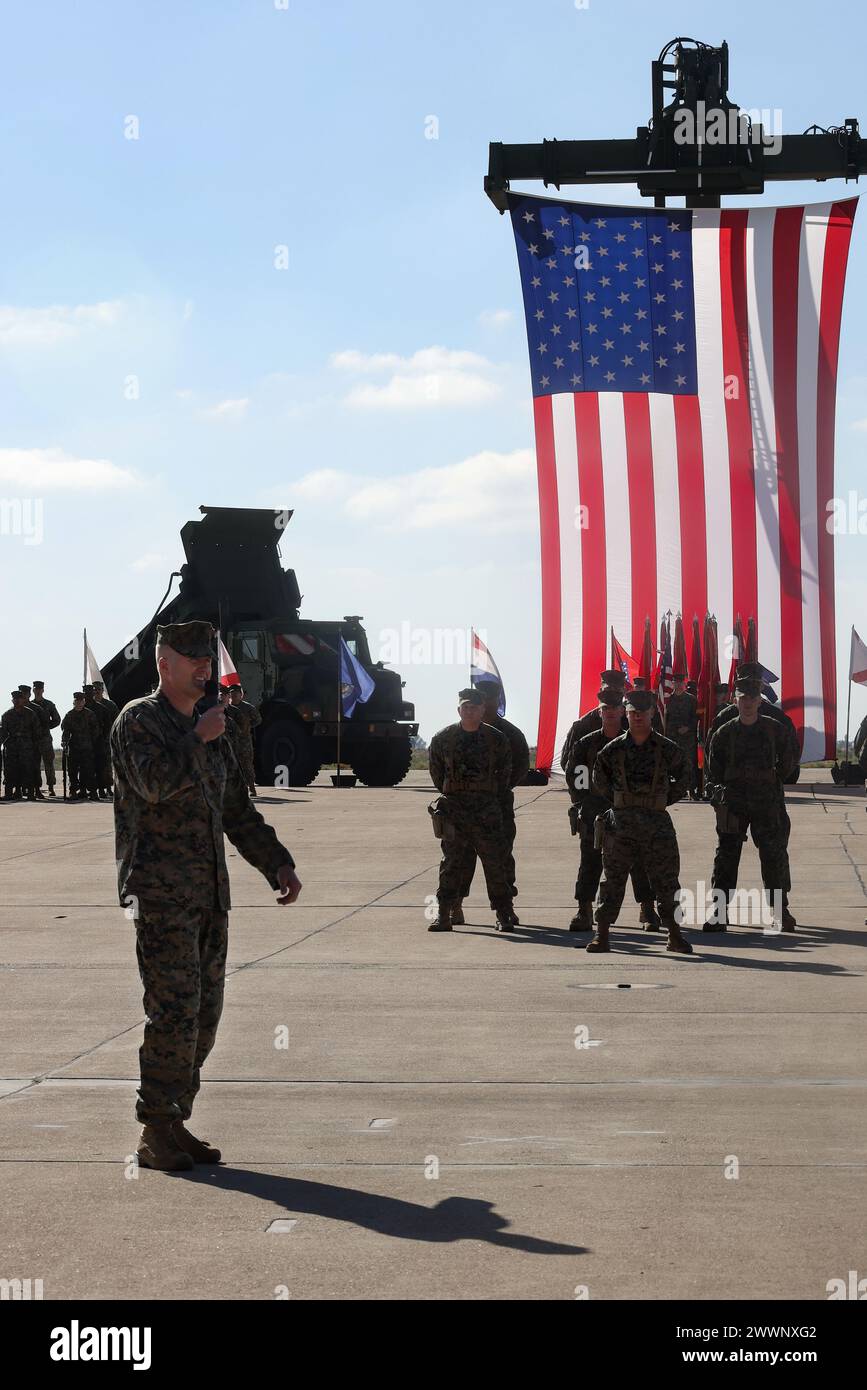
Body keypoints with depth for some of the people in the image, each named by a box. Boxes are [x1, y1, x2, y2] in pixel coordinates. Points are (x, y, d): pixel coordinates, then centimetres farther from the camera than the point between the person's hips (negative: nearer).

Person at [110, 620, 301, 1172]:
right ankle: (156, 1134, -5)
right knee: (175, 1011, -12)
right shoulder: (138, 720, -4)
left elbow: (238, 810, 22)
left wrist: (278, 863, 14)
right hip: (160, 892, -8)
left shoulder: (211, 729, 18)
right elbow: (155, 782, -24)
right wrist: (198, 740, -13)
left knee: (204, 1016, 7)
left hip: (209, 893, 8)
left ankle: (175, 1124, 14)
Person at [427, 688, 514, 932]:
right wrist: (449, 795, 12)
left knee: (495, 862, -1)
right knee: (452, 862, 1)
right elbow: (436, 772, 13)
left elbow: (504, 774, 11)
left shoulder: (497, 739, 2)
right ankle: (443, 915, 4)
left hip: (488, 808, -1)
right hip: (454, 809, 1)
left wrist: (493, 799, 10)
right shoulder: (443, 738, 3)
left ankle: (504, 916, 5)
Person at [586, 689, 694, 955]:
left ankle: (674, 935, 9)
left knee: (665, 880, 2)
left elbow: (683, 779, 14)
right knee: (612, 878, 3)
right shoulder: (613, 749, 3)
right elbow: (599, 779, 17)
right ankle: (602, 935, 7)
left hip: (656, 823, 0)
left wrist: (665, 801, 7)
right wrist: (616, 801, 11)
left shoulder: (667, 749, 2)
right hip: (621, 823, 1)